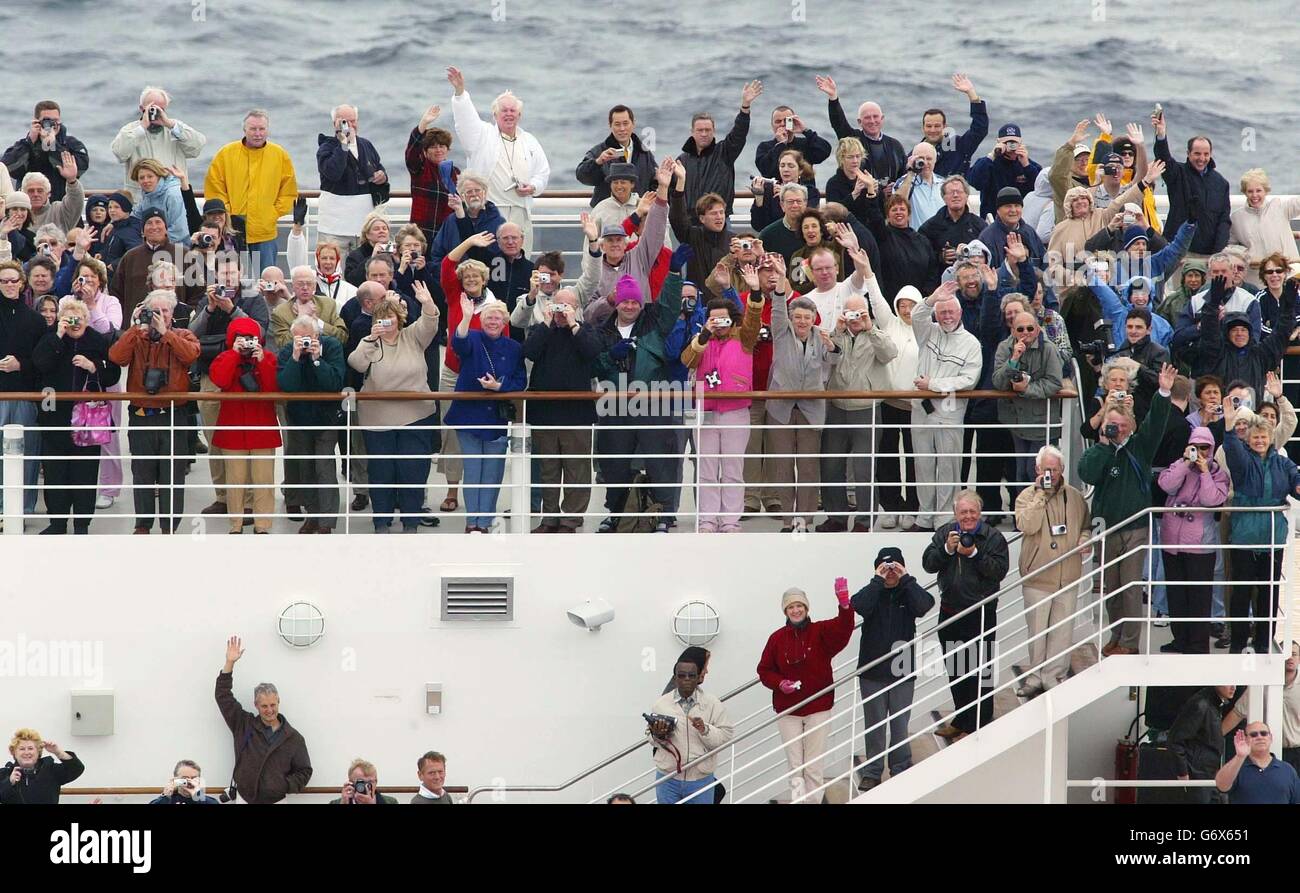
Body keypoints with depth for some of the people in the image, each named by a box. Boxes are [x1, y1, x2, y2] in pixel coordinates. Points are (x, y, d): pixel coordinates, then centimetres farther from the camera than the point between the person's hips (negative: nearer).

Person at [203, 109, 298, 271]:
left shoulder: (280, 155, 5)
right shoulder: (226, 154, 1)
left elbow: (288, 192, 10)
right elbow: (214, 188, 4)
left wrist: (274, 214, 0)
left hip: (265, 233, 1)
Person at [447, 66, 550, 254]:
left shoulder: (529, 141, 18)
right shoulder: (483, 135, 7)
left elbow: (543, 172, 22)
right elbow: (467, 117, -10)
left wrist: (533, 187, 1)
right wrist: (460, 92, -26)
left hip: (520, 210, 4)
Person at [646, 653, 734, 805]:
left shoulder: (713, 704, -4)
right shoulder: (661, 704, 0)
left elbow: (725, 736, -7)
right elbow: (649, 735, 6)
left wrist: (705, 730, -24)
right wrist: (657, 735, -16)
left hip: (700, 779, -1)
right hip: (668, 779, 1)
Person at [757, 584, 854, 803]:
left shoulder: (821, 632, -3)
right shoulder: (777, 639, 1)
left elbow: (842, 628, -22)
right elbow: (764, 670, 6)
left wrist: (844, 605, -41)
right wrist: (780, 683, -14)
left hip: (818, 709, -1)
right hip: (788, 711, 1)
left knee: (814, 767, 1)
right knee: (795, 768, 3)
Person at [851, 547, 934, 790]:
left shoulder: (909, 593, 2)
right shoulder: (872, 592, 2)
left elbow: (924, 606, -19)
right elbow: (859, 606, -20)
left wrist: (905, 579, -17)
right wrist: (878, 581, -17)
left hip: (903, 671, 0)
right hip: (872, 672, 0)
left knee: (900, 725, 4)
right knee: (874, 725, 6)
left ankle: (901, 770, 15)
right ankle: (872, 772, 14)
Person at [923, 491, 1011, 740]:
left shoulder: (993, 537, -5)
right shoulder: (944, 533, 6)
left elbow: (999, 570, -14)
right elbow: (928, 564, 0)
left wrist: (974, 554, -22)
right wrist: (947, 549, -16)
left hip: (980, 614, -5)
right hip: (950, 611, 5)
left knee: (979, 670, -4)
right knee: (954, 669, 16)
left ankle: (977, 726, 3)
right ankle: (960, 719, 30)